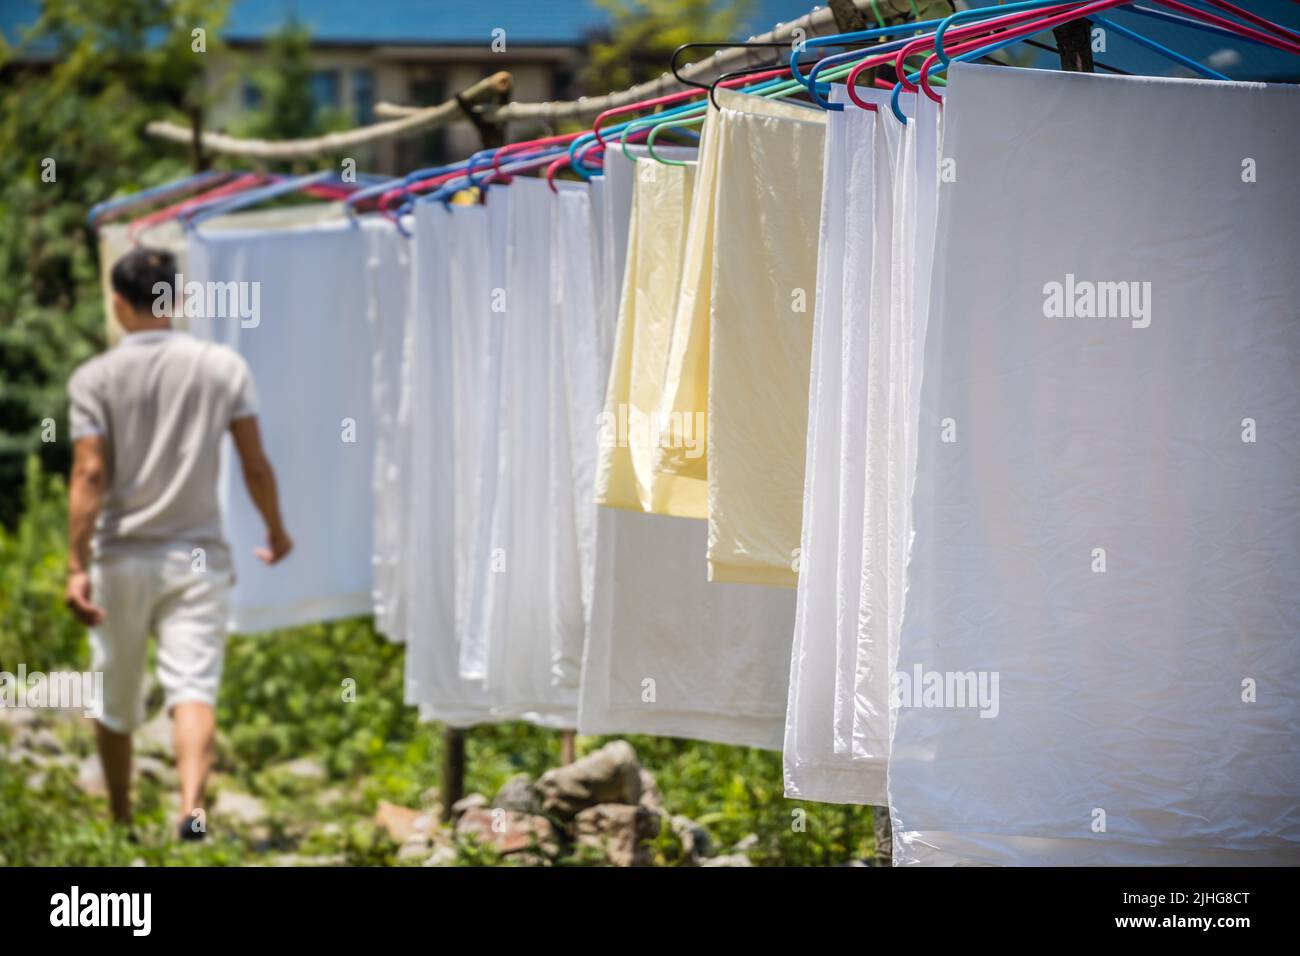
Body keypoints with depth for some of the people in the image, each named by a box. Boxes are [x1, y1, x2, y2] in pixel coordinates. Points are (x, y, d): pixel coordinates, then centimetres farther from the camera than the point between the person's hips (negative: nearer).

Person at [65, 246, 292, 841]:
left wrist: (76, 566, -14)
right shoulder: (224, 366, -1)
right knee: (193, 687, -7)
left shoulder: (94, 378, -5)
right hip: (198, 557, 0)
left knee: (115, 701, 14)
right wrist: (276, 529, 16)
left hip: (121, 558, 0)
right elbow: (255, 464, 0)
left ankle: (120, 824, 27)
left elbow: (90, 475, -13)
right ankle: (191, 805, -30)